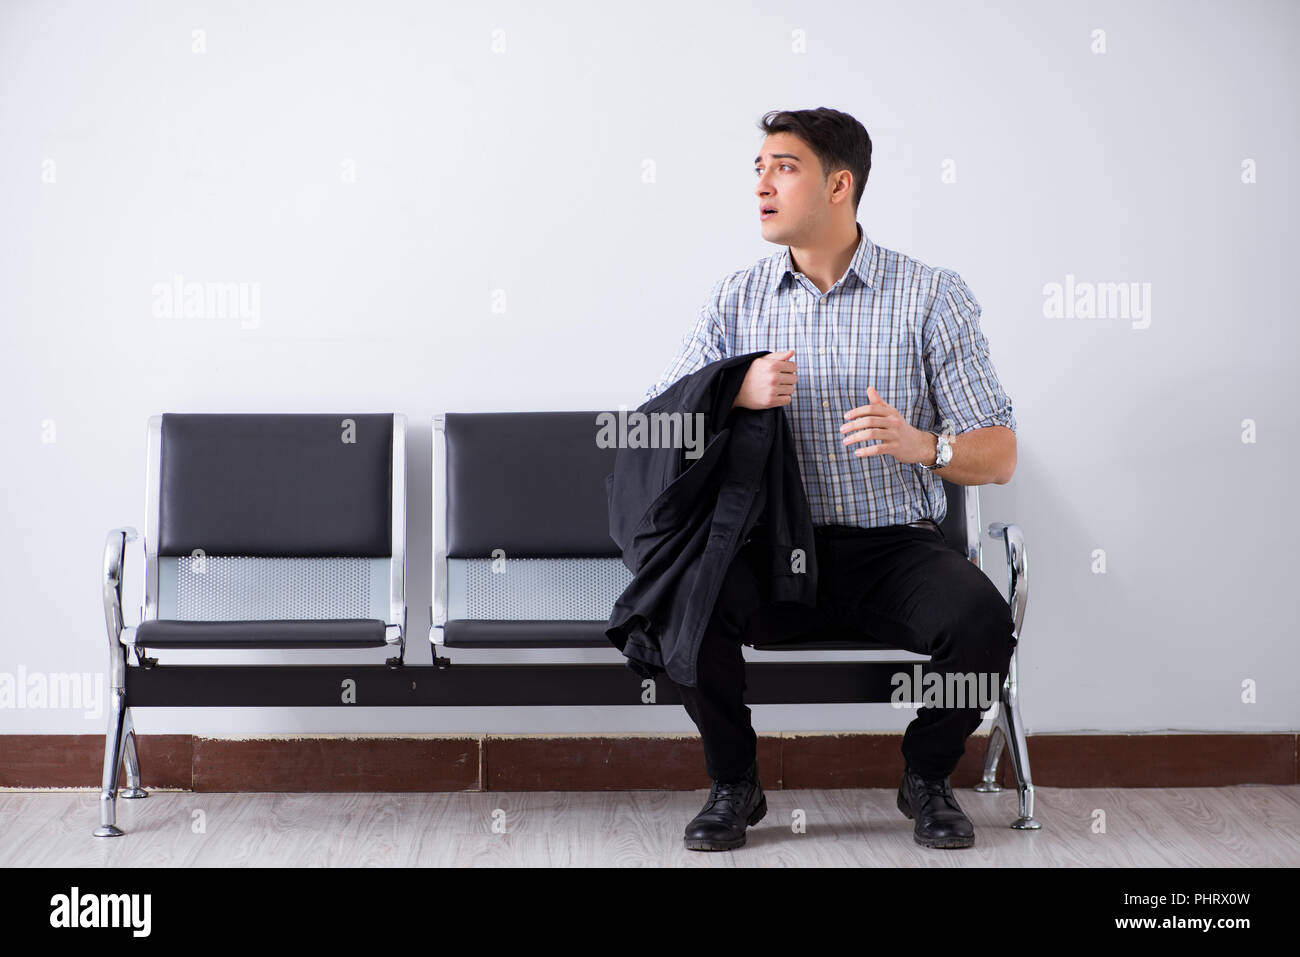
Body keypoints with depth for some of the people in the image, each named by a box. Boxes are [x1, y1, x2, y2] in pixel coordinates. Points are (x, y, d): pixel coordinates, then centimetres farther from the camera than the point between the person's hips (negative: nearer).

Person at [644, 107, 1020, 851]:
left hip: (896, 546, -1)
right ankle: (735, 784, -2)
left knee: (982, 621, -31)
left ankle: (928, 777, 2)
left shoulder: (933, 296, 1)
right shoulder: (739, 299, 8)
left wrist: (919, 445, -22)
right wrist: (738, 394, -17)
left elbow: (999, 456, -1)